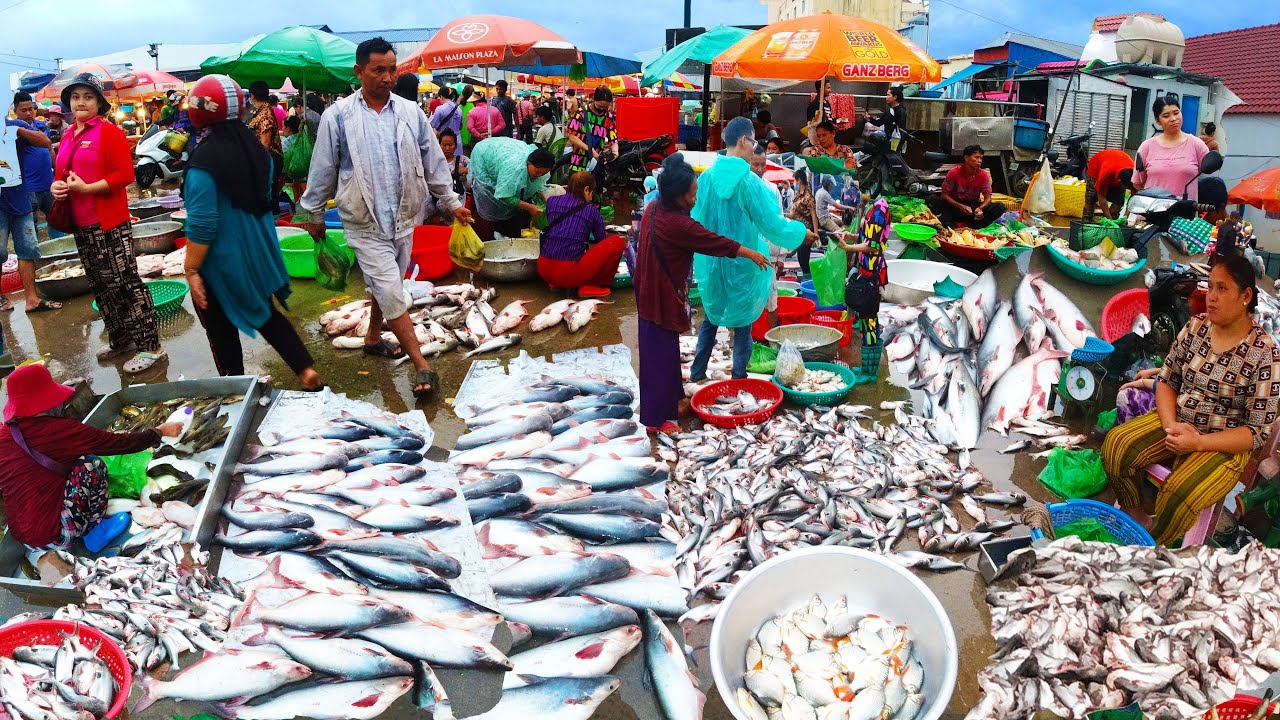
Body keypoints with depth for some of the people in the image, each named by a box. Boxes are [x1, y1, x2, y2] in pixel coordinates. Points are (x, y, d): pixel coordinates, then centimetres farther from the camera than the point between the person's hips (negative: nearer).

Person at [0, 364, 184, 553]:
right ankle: (94, 530, 8)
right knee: (90, 463, -3)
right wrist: (160, 431, 8)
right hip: (56, 535, -8)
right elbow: (120, 443, -7)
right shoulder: (59, 430, -16)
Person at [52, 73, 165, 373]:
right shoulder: (67, 138, 14)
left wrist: (87, 188, -20)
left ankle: (150, 346, -2)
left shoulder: (109, 132, -6)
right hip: (81, 225, 8)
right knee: (101, 285, 13)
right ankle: (121, 340, 25)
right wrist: (57, 187, 0)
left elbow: (125, 174, -14)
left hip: (110, 223, -8)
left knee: (125, 282, -7)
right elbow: (61, 175, 22)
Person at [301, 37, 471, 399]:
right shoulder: (338, 116, -7)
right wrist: (315, 213, 8)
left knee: (386, 287, 18)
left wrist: (451, 201, 11)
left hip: (404, 218, 4)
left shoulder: (411, 112, 2)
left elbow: (434, 161, 9)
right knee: (391, 293, -8)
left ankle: (373, 339, 41)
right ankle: (422, 367, -6)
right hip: (366, 223, -4)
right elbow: (323, 169, 1)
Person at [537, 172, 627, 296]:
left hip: (544, 270, 5)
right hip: (569, 273, -5)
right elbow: (602, 240, 15)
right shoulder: (591, 210, 3)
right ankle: (590, 286, 5)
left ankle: (555, 283, 19)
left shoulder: (551, 201, 11)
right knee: (617, 241, 5)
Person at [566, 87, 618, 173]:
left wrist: (615, 152, -20)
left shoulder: (610, 118, 4)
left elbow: (614, 141, 3)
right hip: (578, 166, -2)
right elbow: (572, 137, -8)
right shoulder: (581, 113, -4)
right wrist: (590, 150, -16)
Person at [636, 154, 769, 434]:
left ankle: (670, 401, 36)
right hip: (664, 297, -9)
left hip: (650, 292, 9)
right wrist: (752, 254, -3)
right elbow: (717, 243, -15)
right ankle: (657, 419, 9)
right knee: (660, 354, 0)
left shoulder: (653, 209, 1)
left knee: (665, 349, 21)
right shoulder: (678, 225, -25)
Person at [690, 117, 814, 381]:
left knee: (711, 317, 22)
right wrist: (801, 233, 2)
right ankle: (739, 379, 19)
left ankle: (697, 372, 28)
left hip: (710, 263, 5)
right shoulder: (750, 182, -19)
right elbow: (773, 225, -15)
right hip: (741, 264, -5)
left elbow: (696, 219, 6)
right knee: (742, 324, 10)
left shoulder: (707, 176, -4)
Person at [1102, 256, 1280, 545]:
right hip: (1177, 422, 5)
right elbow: (1166, 380, 5)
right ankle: (1135, 520, 2)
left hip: (1225, 444, -5)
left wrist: (1197, 443, -24)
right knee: (1116, 444, -20)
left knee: (1178, 496, -29)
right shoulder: (1195, 327, -2)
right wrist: (1170, 425, -14)